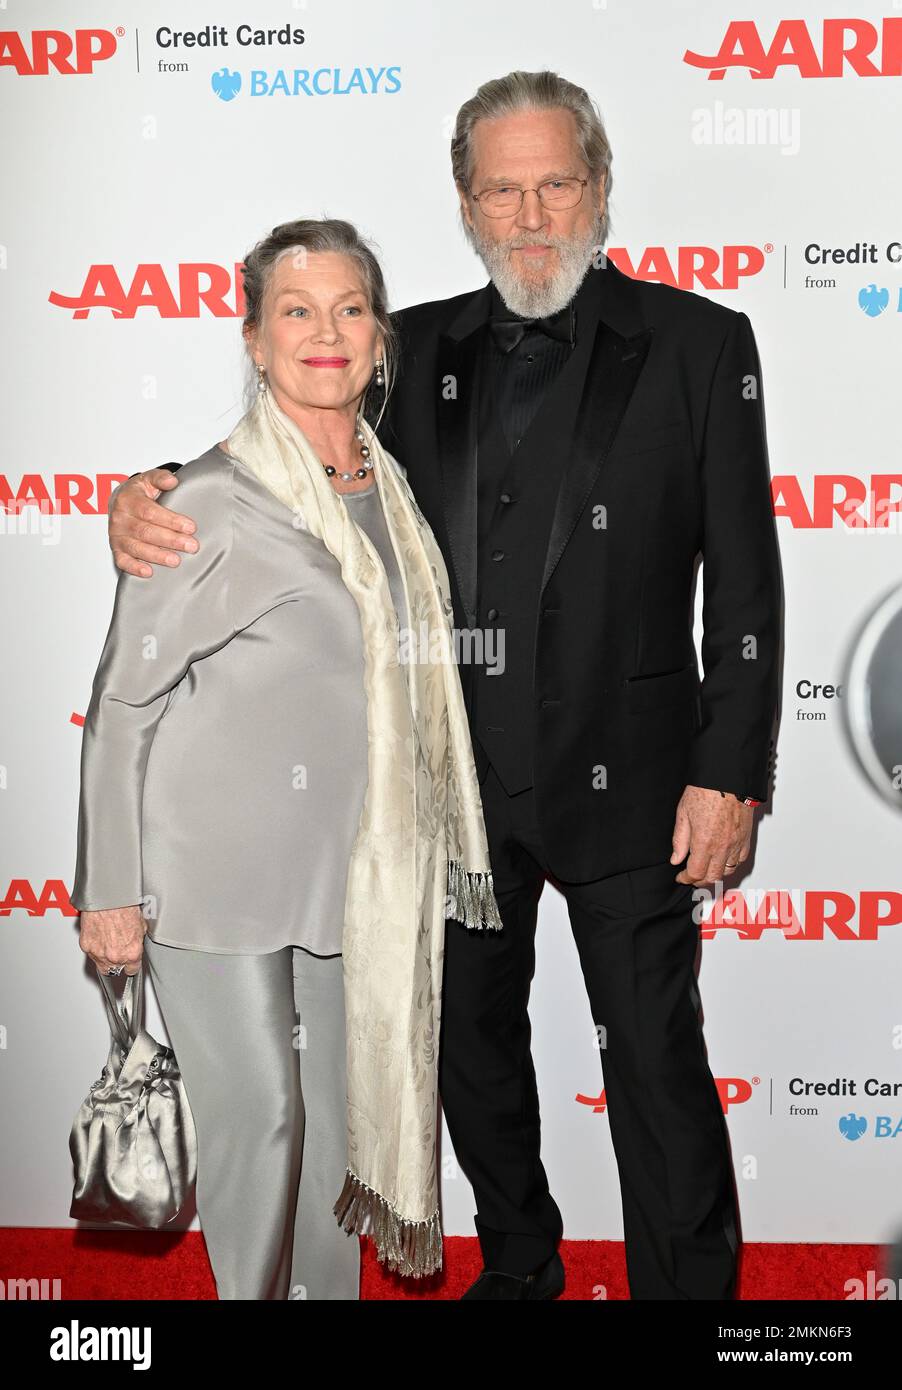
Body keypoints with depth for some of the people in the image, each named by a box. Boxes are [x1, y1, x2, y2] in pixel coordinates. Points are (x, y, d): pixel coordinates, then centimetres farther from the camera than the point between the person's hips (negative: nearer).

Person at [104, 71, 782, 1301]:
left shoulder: (696, 343, -4)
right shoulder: (419, 350, 6)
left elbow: (745, 583, -6)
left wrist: (731, 774, -11)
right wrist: (154, 497, -16)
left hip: (621, 775, -4)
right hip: (456, 774, 5)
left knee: (658, 1060, 5)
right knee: (472, 1039, 19)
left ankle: (693, 1288, 25)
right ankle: (517, 1266, 43)